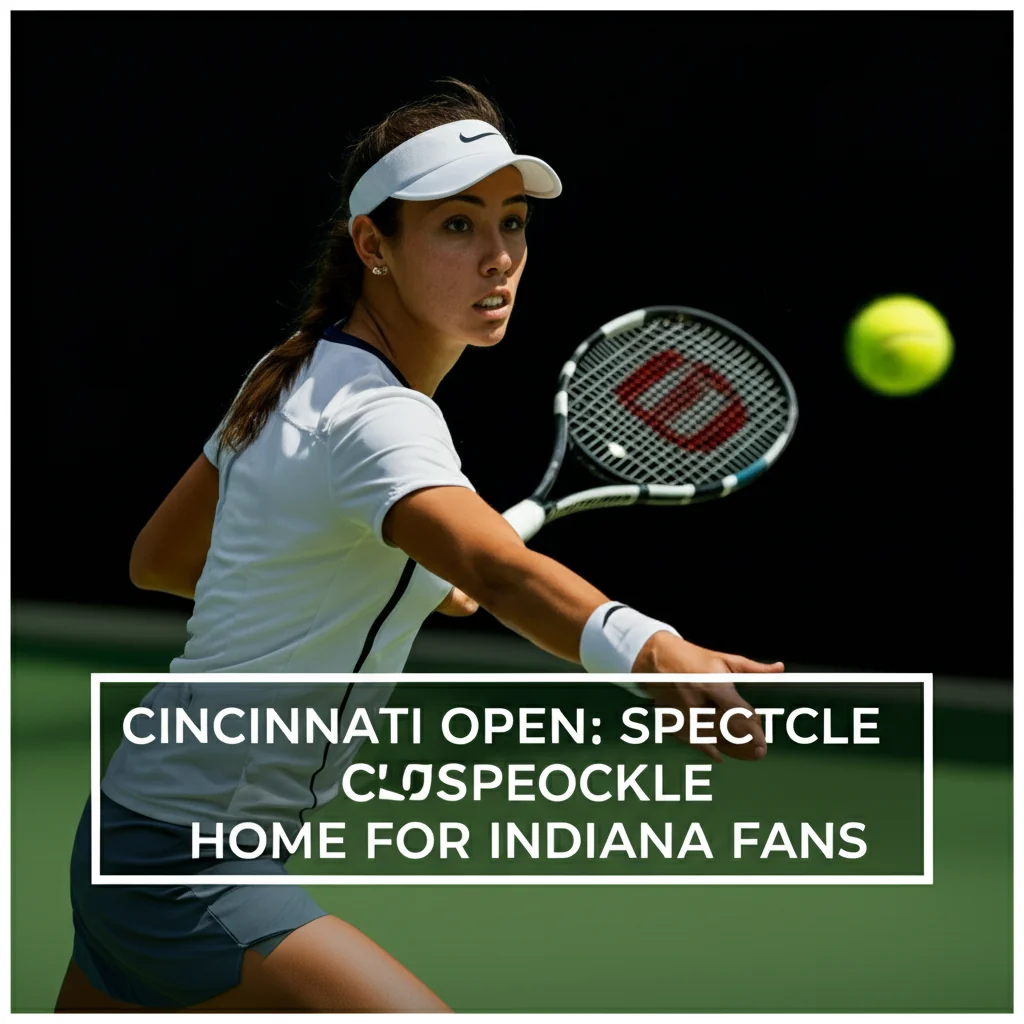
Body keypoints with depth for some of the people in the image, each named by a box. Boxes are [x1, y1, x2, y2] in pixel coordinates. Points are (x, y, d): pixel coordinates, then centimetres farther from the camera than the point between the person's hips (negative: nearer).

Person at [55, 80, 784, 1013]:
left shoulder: (293, 377, 6)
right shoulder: (373, 420, -22)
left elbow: (160, 559, 17)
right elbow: (502, 573, -42)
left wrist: (410, 583, 14)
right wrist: (655, 657, -61)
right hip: (189, 873, -10)